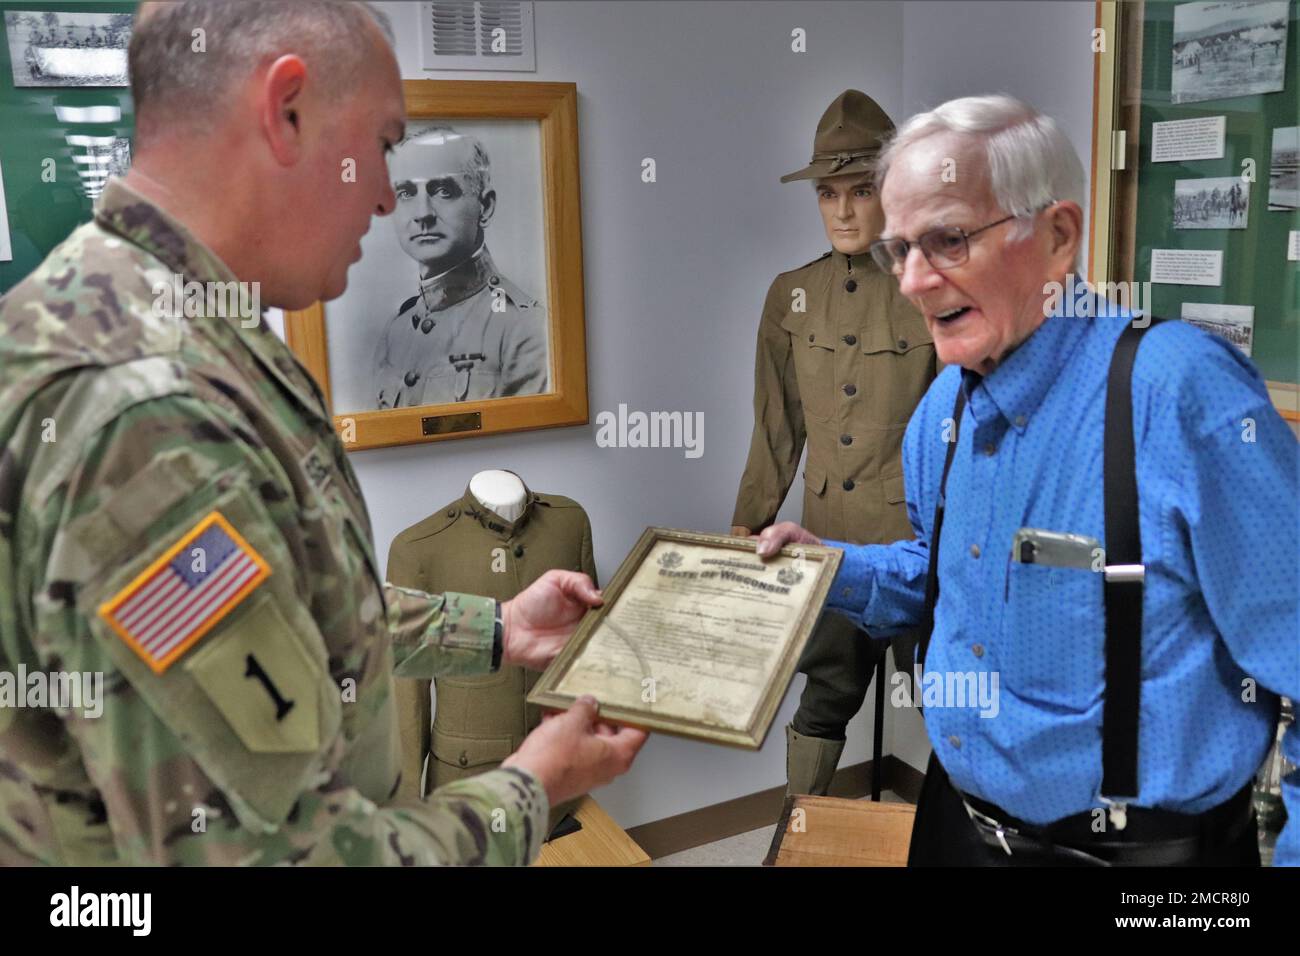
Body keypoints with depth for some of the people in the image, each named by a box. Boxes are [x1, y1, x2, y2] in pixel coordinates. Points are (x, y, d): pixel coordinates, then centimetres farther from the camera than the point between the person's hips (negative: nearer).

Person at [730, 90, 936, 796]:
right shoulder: (791, 296, 3)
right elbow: (777, 425, 9)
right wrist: (747, 523, 9)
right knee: (826, 696, 16)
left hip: (920, 543, -3)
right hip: (828, 540, 3)